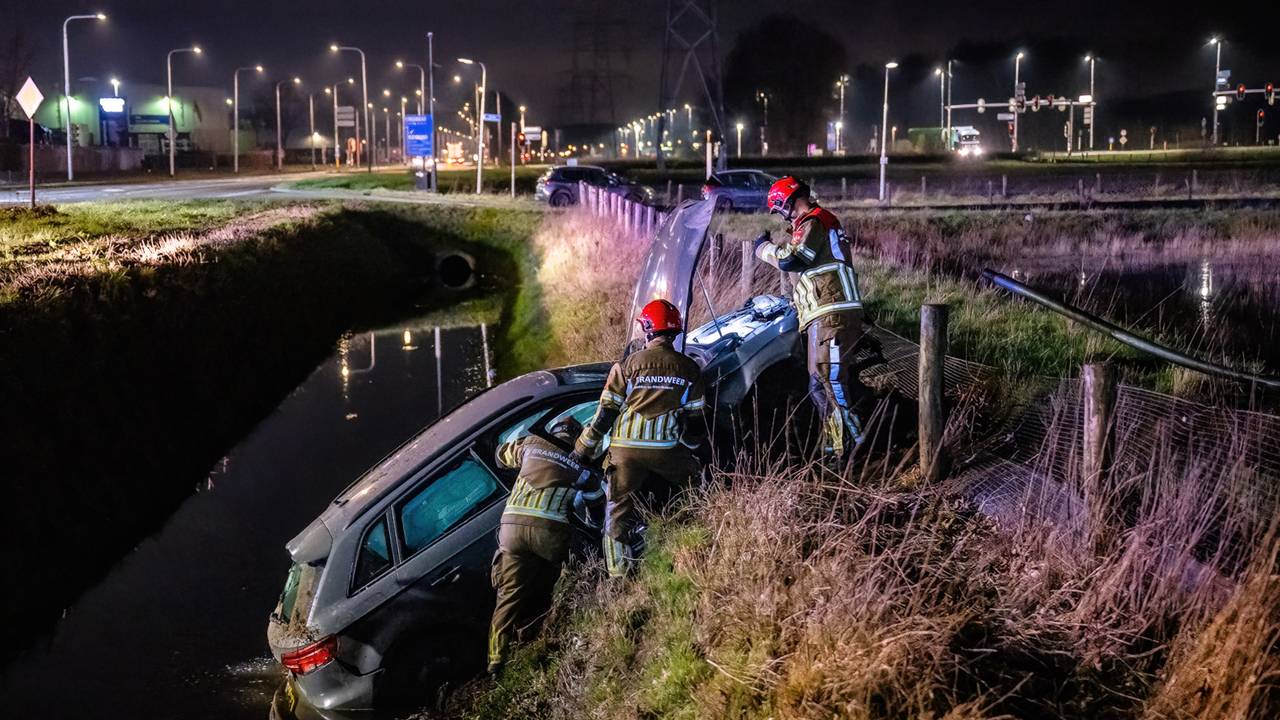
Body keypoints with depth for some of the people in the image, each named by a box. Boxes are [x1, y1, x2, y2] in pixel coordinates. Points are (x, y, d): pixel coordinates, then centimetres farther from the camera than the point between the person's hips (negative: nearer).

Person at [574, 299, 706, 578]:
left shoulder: (628, 364, -1)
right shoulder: (689, 369, 6)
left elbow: (605, 412, 0)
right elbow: (695, 418, 12)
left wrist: (583, 450, 7)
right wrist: (691, 447, 28)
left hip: (628, 450, -1)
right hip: (669, 450, 2)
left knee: (619, 509, 4)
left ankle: (620, 574, 0)